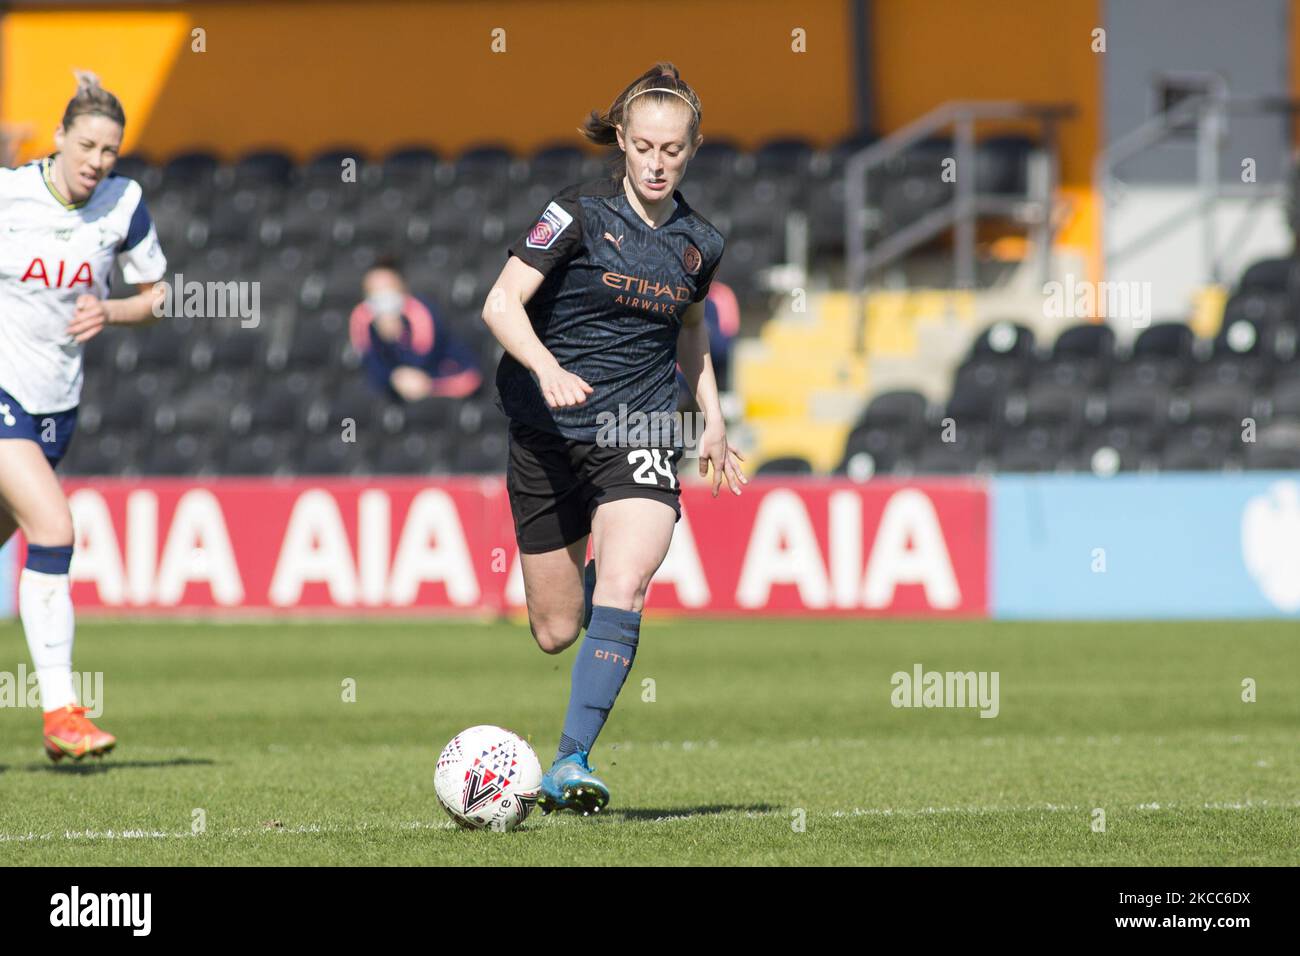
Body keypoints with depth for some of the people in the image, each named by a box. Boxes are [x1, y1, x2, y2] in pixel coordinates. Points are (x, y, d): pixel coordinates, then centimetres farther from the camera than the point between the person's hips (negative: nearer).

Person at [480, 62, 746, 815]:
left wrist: (714, 420, 18)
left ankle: (572, 762, -23)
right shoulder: (580, 214, -8)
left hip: (641, 434, 1)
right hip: (548, 433, -1)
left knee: (623, 591, -24)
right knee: (555, 631, 7)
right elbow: (502, 304, -14)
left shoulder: (700, 243, 5)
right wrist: (547, 369, -31)